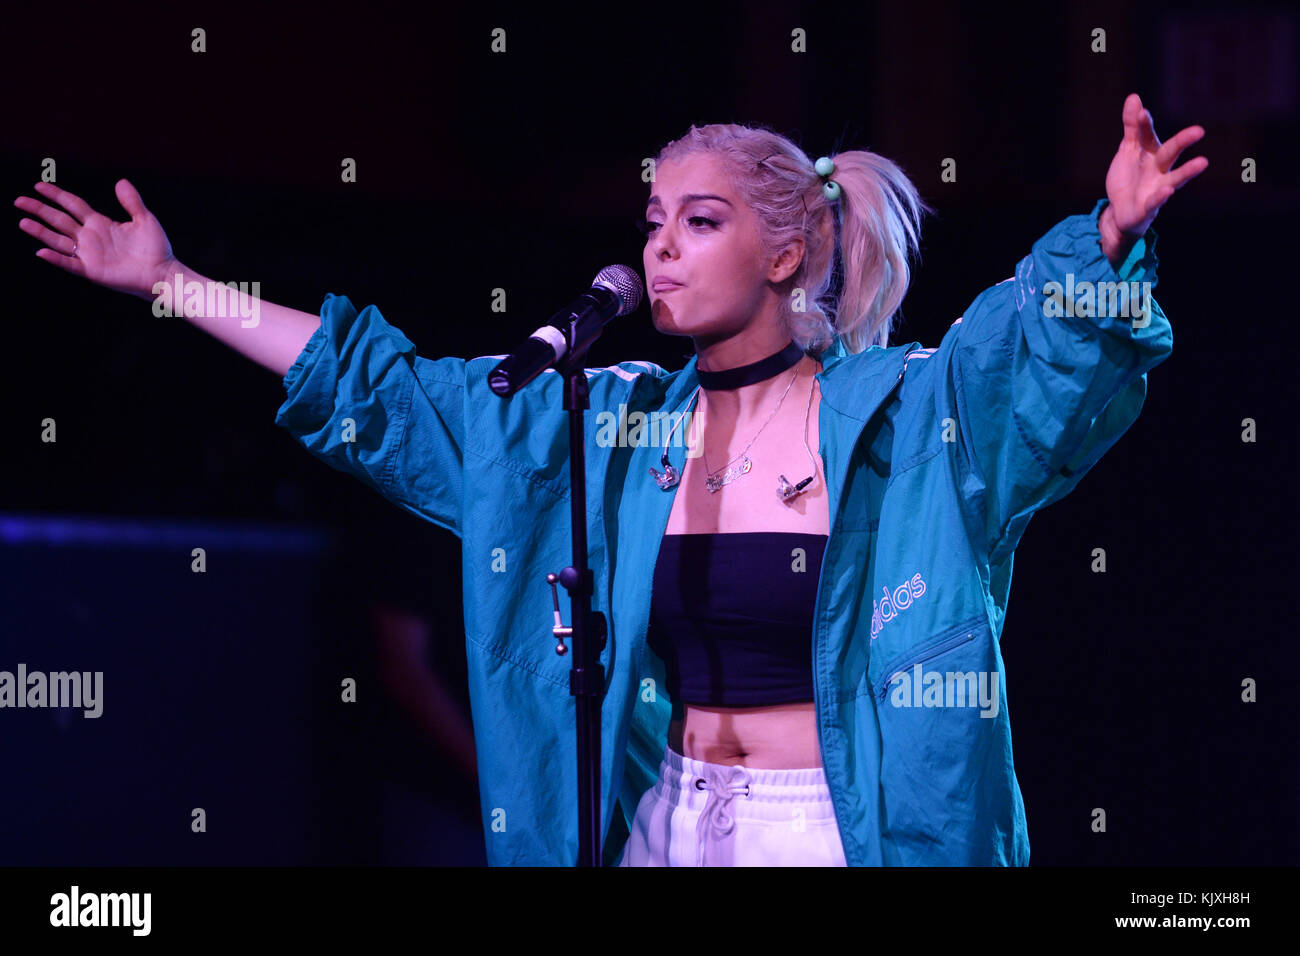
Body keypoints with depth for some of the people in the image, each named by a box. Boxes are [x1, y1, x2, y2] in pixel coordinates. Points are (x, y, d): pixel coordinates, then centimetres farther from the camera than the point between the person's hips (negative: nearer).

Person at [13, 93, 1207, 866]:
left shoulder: (905, 412, -5)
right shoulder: (605, 426, 9)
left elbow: (1053, 338, -22)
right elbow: (378, 393, 13)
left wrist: (1113, 237, -45)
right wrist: (169, 283, 13)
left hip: (850, 833, -4)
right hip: (666, 829, 4)